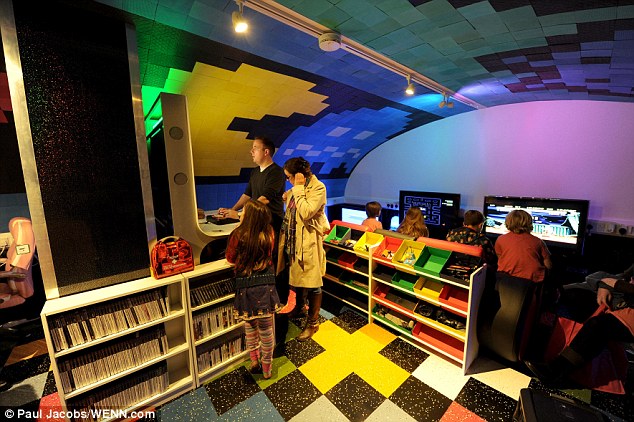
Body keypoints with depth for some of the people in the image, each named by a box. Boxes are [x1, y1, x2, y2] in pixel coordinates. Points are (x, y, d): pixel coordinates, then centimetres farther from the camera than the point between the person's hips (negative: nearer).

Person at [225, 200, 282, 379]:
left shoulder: (238, 235, -16)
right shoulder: (269, 233, -9)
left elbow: (230, 258, 1)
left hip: (246, 288, -1)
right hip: (266, 287, 2)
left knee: (250, 326, 25)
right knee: (266, 330, 17)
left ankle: (254, 362, 38)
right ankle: (266, 369, 34)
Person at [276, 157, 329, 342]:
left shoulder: (318, 188, -15)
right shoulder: (295, 190, 9)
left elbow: (306, 213, -26)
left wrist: (298, 188, -20)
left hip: (309, 242, -8)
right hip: (294, 240, 8)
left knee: (312, 284, 6)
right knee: (296, 277, 23)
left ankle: (313, 322, 25)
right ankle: (299, 307, 48)